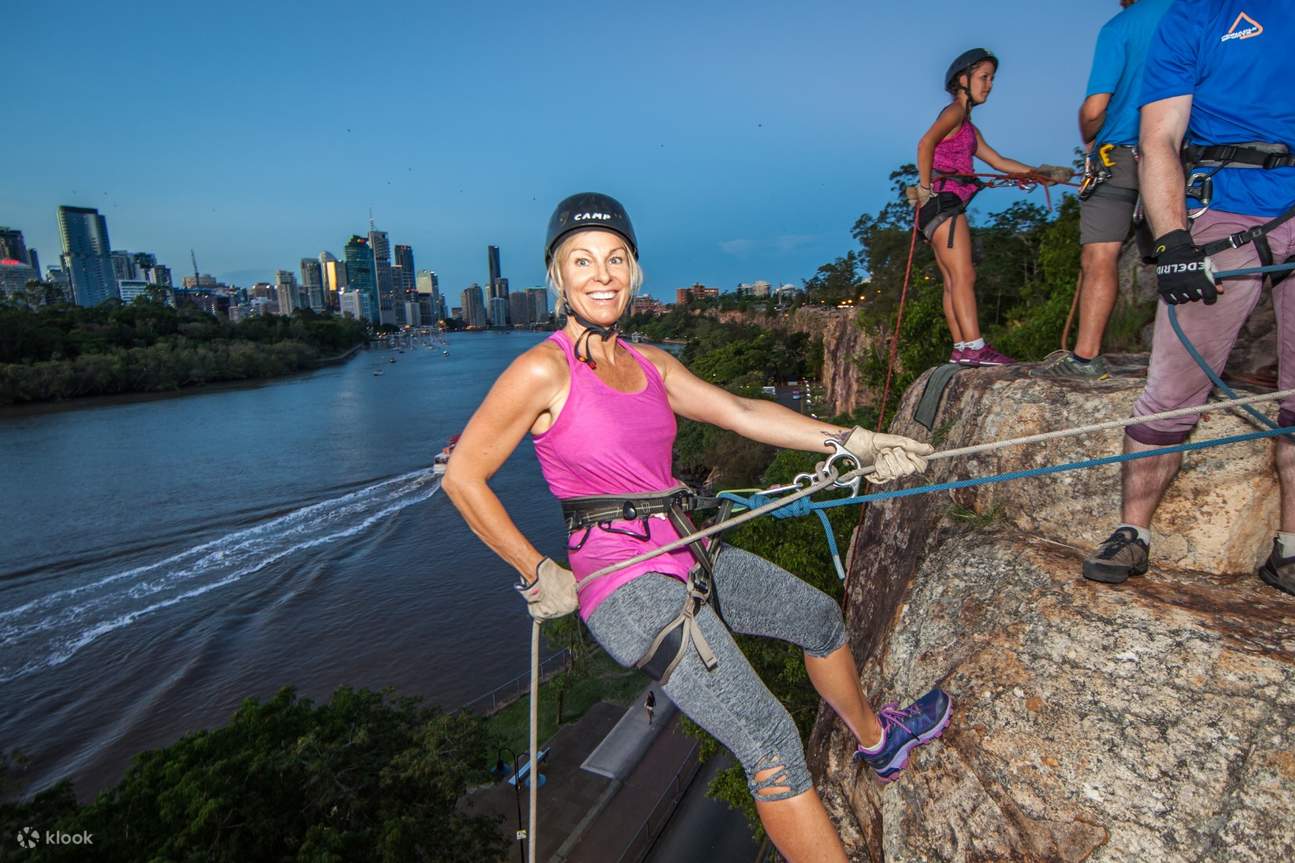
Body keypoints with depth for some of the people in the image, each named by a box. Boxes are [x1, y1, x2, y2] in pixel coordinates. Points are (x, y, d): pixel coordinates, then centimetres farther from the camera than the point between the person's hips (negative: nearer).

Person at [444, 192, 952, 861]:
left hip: (690, 558, 9)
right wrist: (540, 575, -8)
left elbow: (741, 414, 5)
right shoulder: (543, 369, -12)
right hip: (626, 584, -8)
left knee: (820, 617, 25)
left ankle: (878, 740, 52)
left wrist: (852, 440, 1)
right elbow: (462, 478, -10)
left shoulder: (651, 364, 9)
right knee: (770, 744, -15)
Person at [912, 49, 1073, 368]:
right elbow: (925, 144, -19)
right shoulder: (955, 111, 0)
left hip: (947, 206, 10)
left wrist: (1041, 173, 21)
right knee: (963, 275, -16)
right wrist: (925, 189, -18)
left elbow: (998, 161, 27)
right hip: (943, 200, -10)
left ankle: (961, 350, 2)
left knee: (953, 281, 3)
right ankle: (974, 348, -20)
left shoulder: (969, 127, 28)